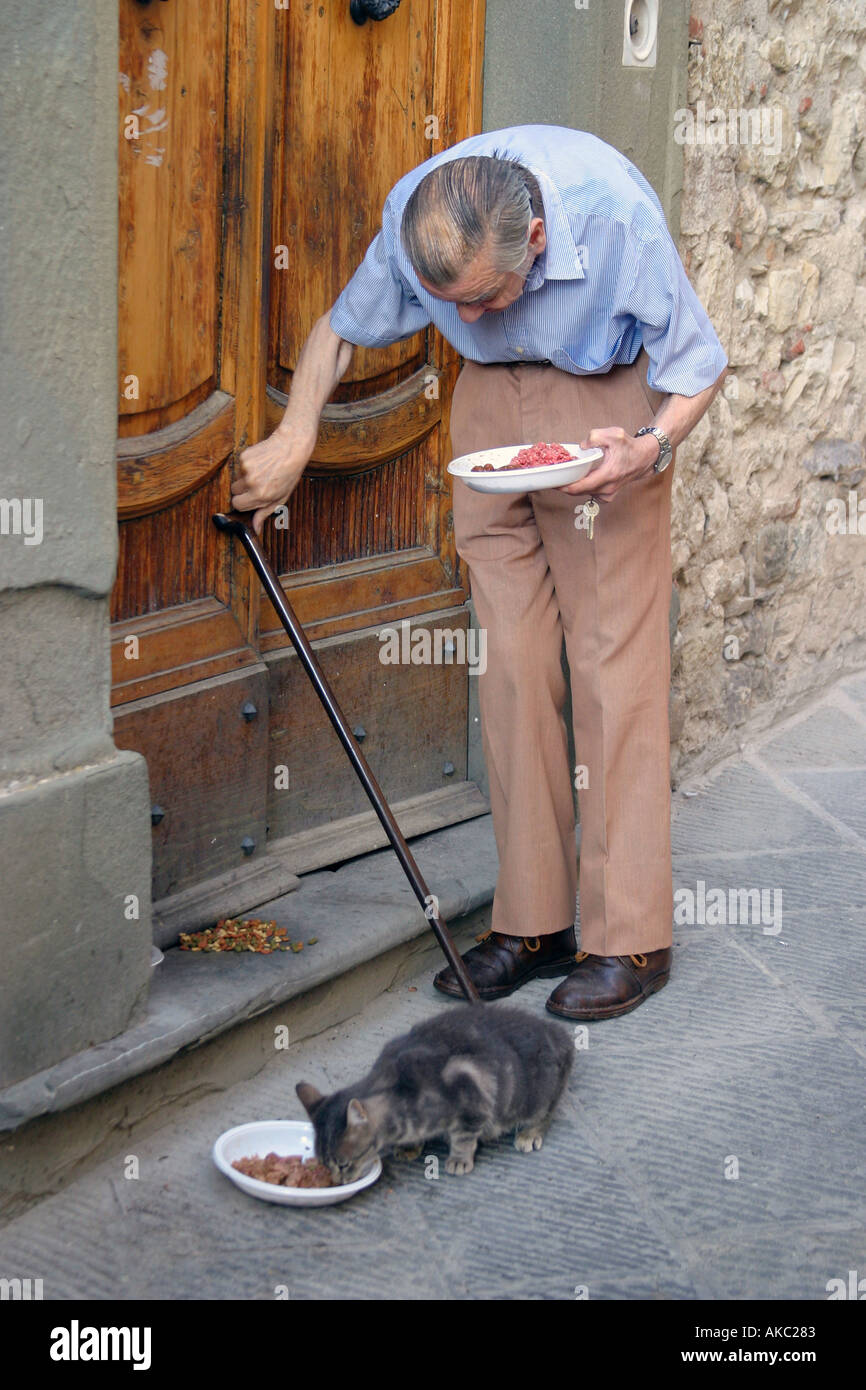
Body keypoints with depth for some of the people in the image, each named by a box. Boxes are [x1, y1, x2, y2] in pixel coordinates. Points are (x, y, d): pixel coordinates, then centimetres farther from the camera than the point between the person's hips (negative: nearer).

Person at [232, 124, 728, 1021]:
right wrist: (293, 439, -10)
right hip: (491, 397, 4)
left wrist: (652, 446, -34)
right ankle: (532, 921, 7)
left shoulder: (614, 213, -30)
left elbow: (698, 368, -15)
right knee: (510, 658, -1)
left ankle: (630, 937, -3)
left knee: (614, 659, -9)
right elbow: (342, 327, 3)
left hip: (606, 394, -3)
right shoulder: (413, 216, -19)